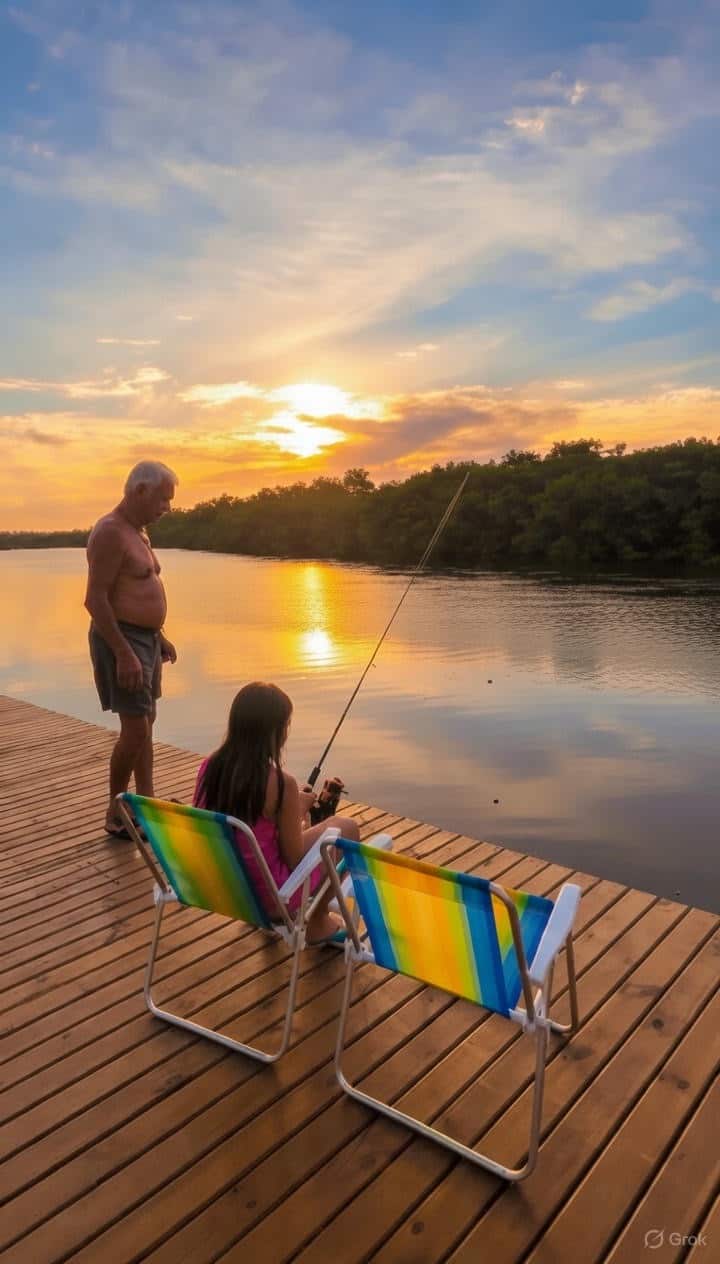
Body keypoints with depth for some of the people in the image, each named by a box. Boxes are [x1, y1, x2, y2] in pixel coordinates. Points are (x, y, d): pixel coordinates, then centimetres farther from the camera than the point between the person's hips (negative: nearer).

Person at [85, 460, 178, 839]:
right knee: (135, 728, -8)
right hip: (120, 639, -10)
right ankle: (115, 814, 8)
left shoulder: (138, 531, 13)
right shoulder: (110, 531, -17)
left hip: (146, 637, 10)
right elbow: (96, 600, -22)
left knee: (145, 722, 15)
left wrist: (160, 636, 19)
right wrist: (124, 654, -26)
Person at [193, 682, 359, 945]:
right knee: (346, 828, 11)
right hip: (265, 891, -6)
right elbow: (295, 861, -14)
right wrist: (299, 810, 2)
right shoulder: (281, 782, -24)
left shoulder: (209, 767, -7)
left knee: (299, 827, 28)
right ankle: (318, 924, 25)